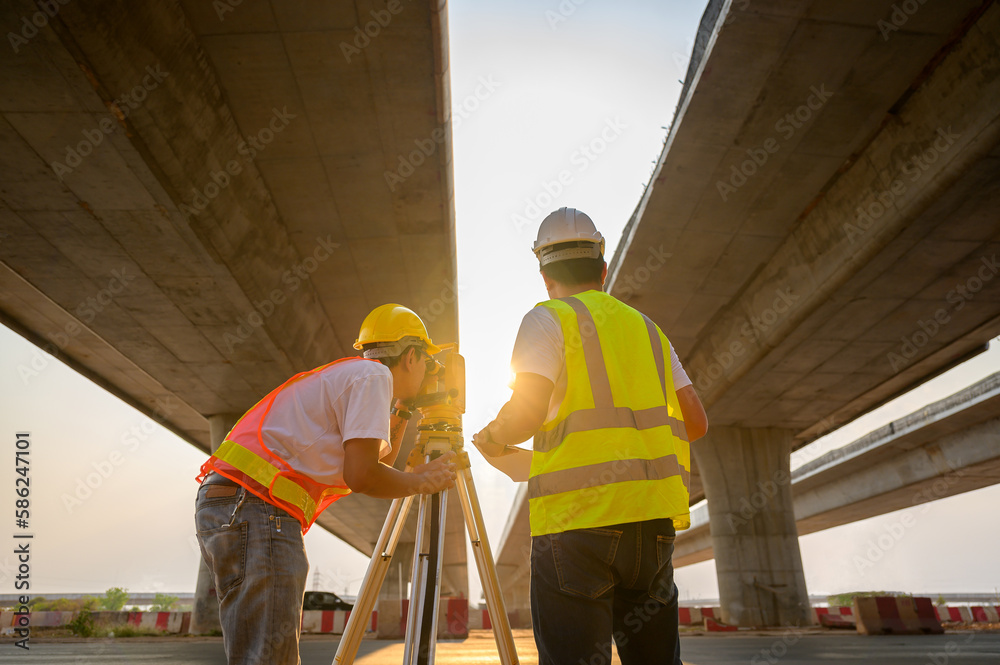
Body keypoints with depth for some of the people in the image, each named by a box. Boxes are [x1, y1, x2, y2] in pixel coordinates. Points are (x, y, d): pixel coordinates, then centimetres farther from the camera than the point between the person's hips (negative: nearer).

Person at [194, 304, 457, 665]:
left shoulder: (345, 374, 24)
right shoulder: (373, 375, -5)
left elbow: (380, 461, 33)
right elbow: (360, 475, -15)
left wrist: (401, 410, 30)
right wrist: (422, 481, 1)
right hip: (255, 509, -10)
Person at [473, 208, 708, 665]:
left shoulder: (548, 320, 1)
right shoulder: (645, 326, 19)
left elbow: (526, 412, -13)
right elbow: (696, 421, 15)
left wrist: (491, 439, 7)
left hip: (577, 516, -6)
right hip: (654, 515, 6)